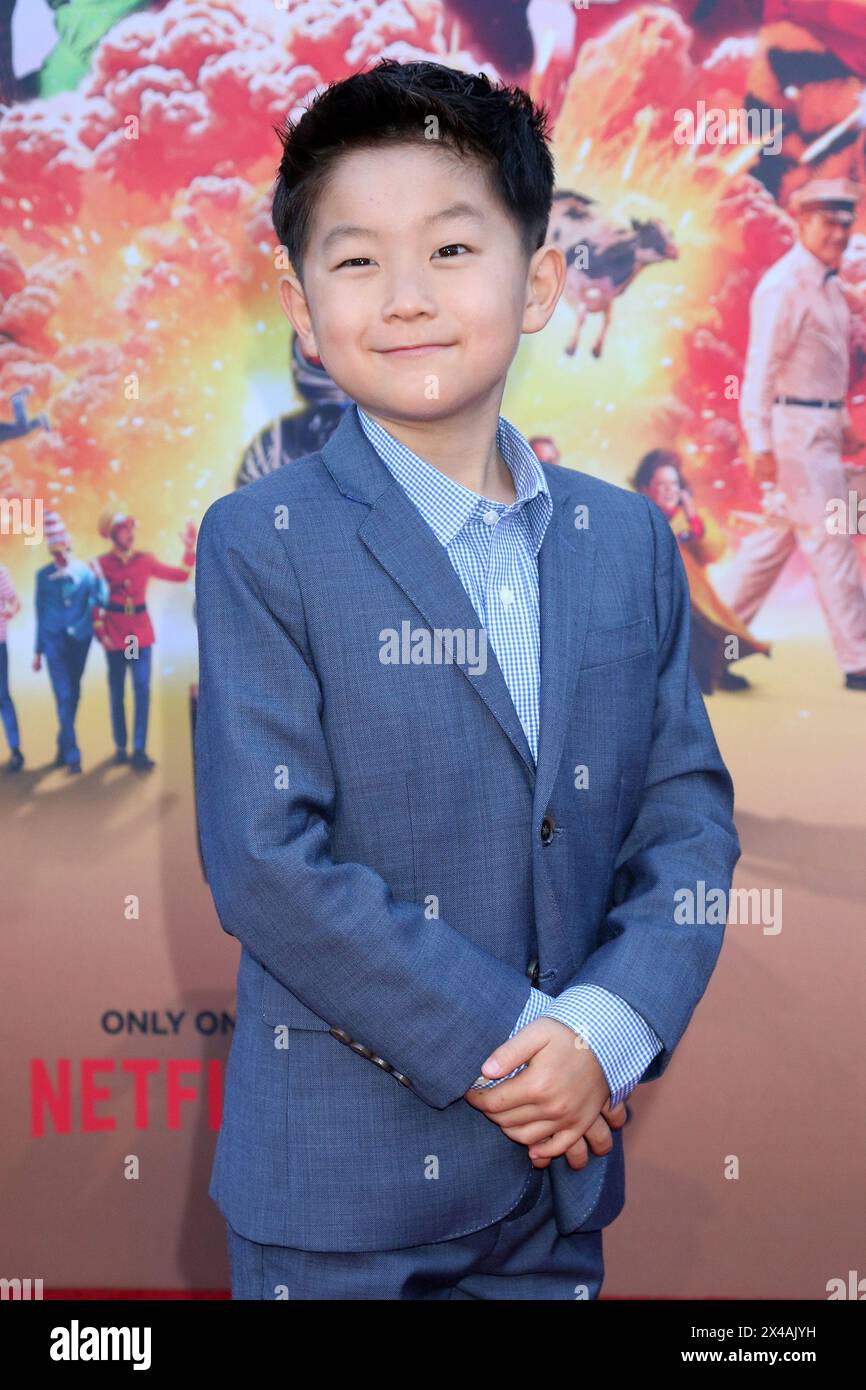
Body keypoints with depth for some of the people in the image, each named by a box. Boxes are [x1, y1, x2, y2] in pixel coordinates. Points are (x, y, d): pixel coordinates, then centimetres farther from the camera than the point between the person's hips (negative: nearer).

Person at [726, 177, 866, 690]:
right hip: (794, 427, -9)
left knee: (779, 532, 14)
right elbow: (760, 368, -17)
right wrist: (762, 447, -21)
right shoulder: (784, 285, -13)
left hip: (822, 426, 9)